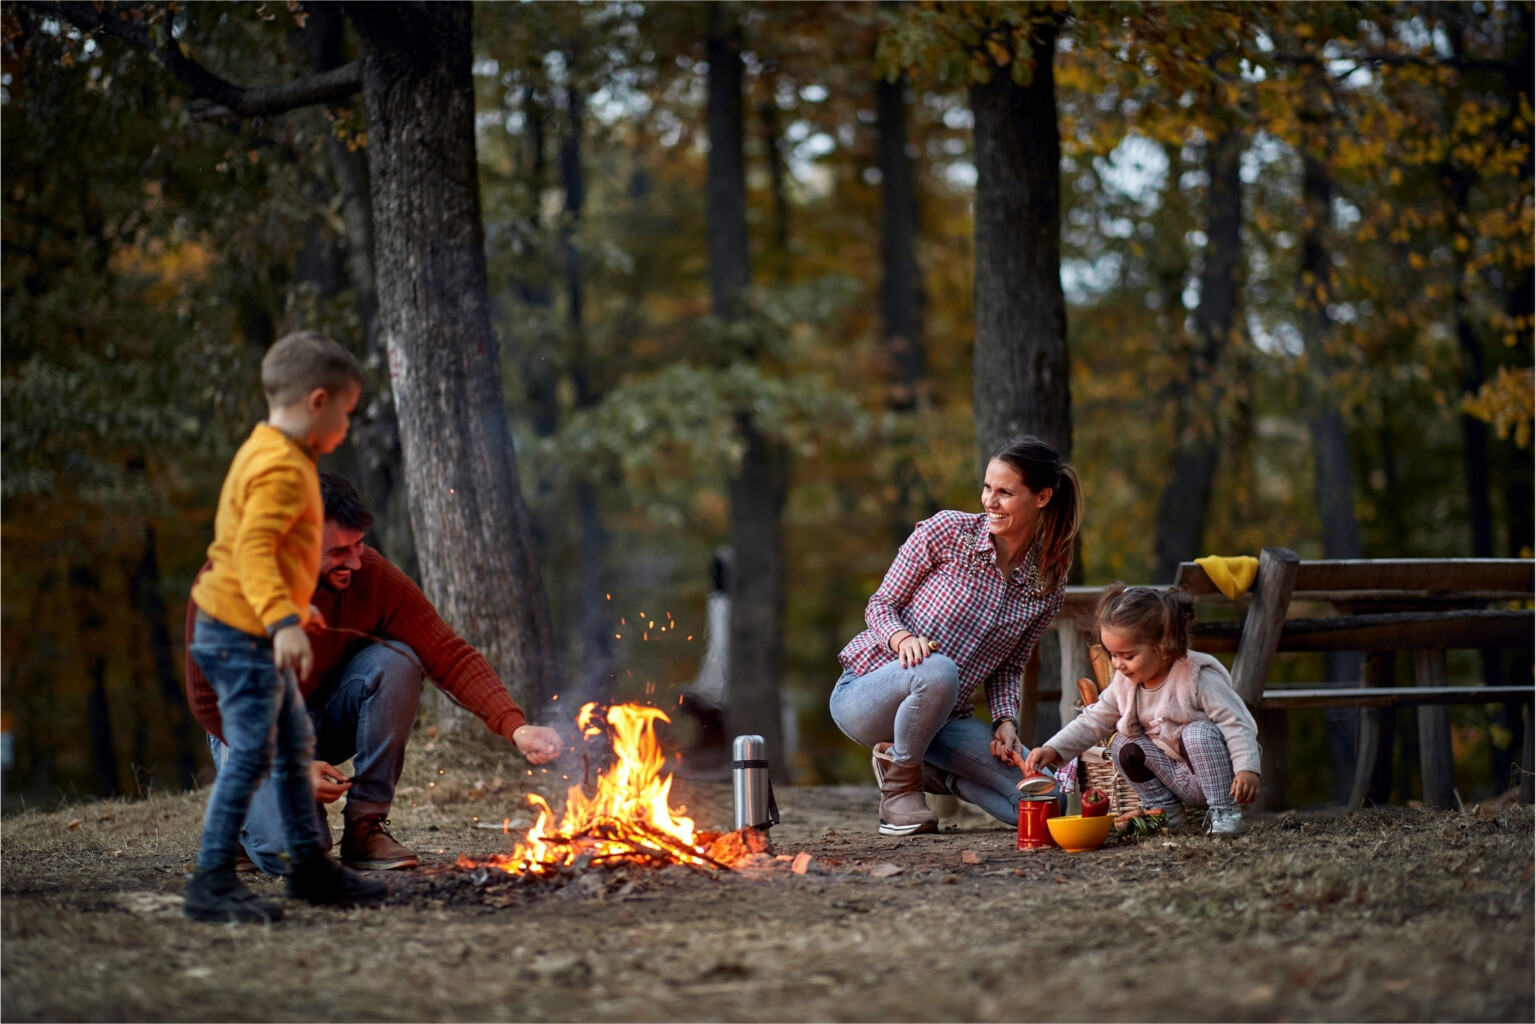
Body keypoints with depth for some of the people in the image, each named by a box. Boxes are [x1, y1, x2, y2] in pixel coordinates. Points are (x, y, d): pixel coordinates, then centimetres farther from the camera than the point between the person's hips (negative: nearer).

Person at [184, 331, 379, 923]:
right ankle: (211, 883, -6)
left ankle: (308, 866, 29)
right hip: (242, 633, -11)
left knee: (293, 746, 18)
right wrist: (283, 620, -38)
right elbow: (253, 550, -29)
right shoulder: (281, 469, -19)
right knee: (251, 754, -10)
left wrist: (294, 608, 35)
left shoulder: (269, 455, 14)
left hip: (257, 634, 11)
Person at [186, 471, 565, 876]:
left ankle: (366, 825, -13)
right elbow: (208, 699, -15)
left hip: (328, 717, 3)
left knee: (394, 661, -29)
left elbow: (451, 657, -21)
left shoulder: (372, 576, -20)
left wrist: (515, 727, -36)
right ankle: (257, 814, 10)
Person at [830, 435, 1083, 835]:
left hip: (944, 717, 4)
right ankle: (899, 777, -10)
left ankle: (940, 772, 15)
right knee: (937, 671, -41)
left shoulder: (1048, 586, 2)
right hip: (866, 693, -4)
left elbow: (1009, 666, 11)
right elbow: (881, 605, -4)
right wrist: (903, 638, -26)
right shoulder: (947, 531, -9)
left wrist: (1005, 720, -7)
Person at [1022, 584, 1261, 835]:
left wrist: (1247, 769, -35)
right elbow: (1094, 720, 5)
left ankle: (1225, 811, -21)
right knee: (1123, 745, -6)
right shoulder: (1125, 683, -3)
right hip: (1180, 779, 6)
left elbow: (1237, 724, -23)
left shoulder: (1198, 677, -22)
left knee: (1200, 733, -32)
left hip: (1219, 773, -6)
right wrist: (1053, 749, -7)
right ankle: (1166, 811, 3)